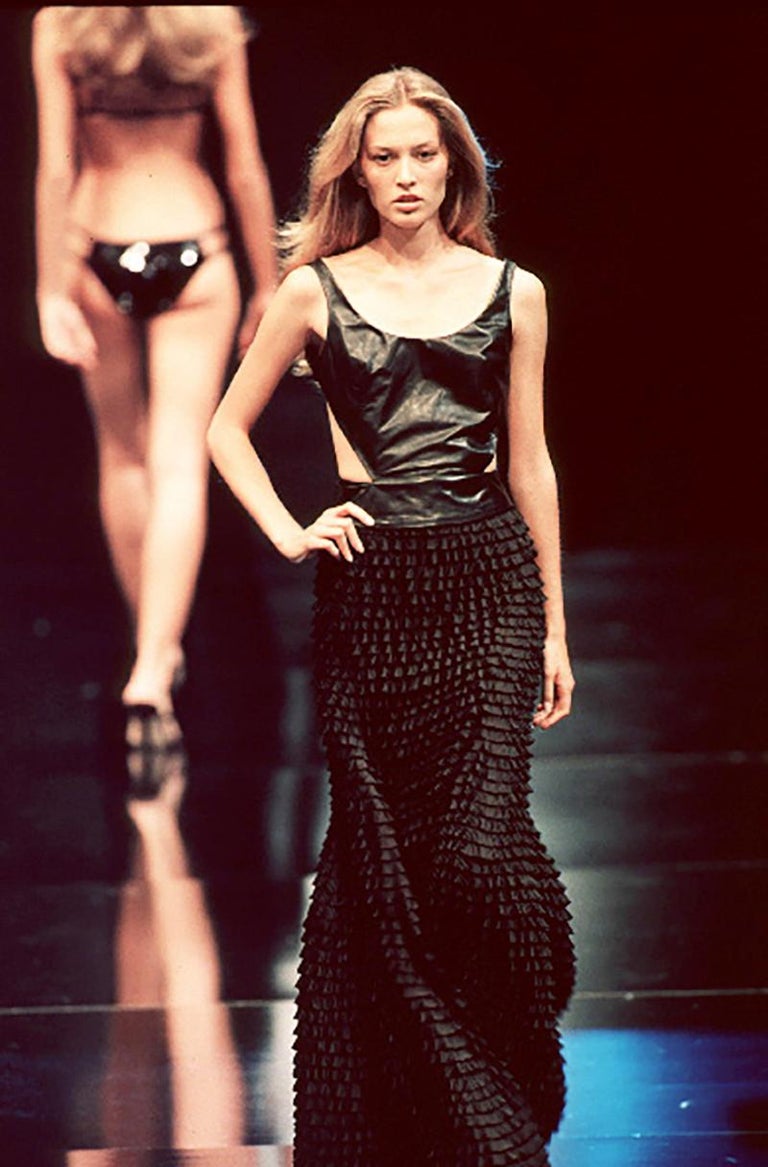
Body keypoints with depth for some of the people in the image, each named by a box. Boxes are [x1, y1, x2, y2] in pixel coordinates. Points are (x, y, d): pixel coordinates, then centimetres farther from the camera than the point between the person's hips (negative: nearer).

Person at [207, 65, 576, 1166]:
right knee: (376, 849, 3)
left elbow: (529, 462, 11)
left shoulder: (512, 292, 8)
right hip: (369, 584, 0)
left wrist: (554, 627, 12)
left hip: (488, 579, 0)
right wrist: (289, 534, 0)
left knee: (479, 848, -12)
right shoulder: (315, 289, 5)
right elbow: (227, 427, 14)